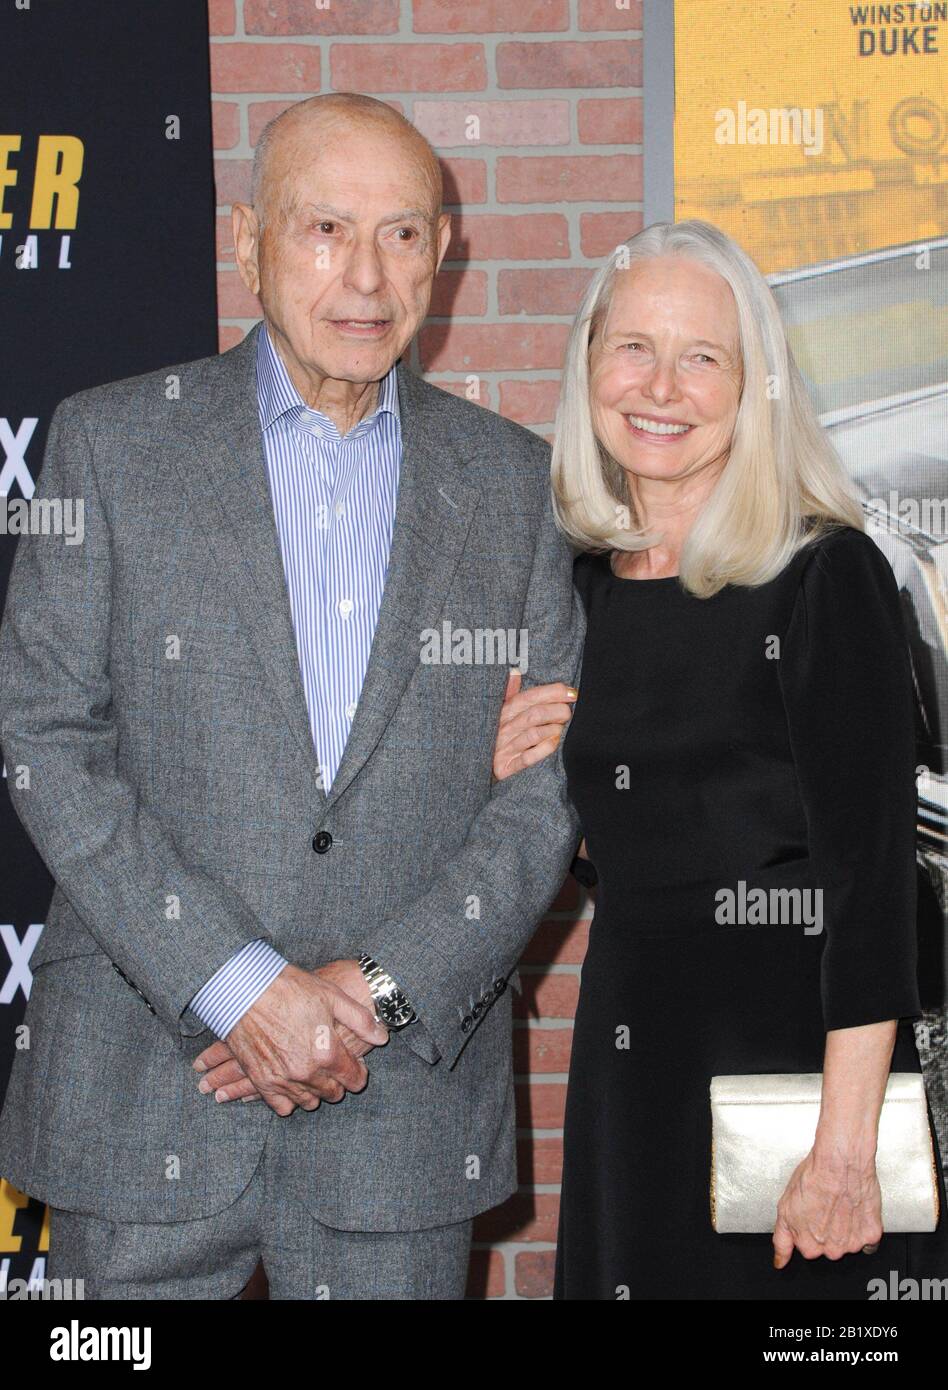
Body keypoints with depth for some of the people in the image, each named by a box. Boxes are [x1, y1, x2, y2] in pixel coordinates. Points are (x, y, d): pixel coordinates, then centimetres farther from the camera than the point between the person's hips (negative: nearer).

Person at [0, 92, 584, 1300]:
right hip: (141, 1094, -1)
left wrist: (380, 990, -9)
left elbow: (551, 778, 4)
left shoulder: (513, 480, 6)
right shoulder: (111, 443, 1)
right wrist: (240, 987, -13)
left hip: (411, 1092, 1)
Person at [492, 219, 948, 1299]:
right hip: (627, 1075, 6)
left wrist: (845, 1142, -22)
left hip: (793, 1064, -6)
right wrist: (521, 784, -2)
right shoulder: (587, 580, 6)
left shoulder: (826, 575, -12)